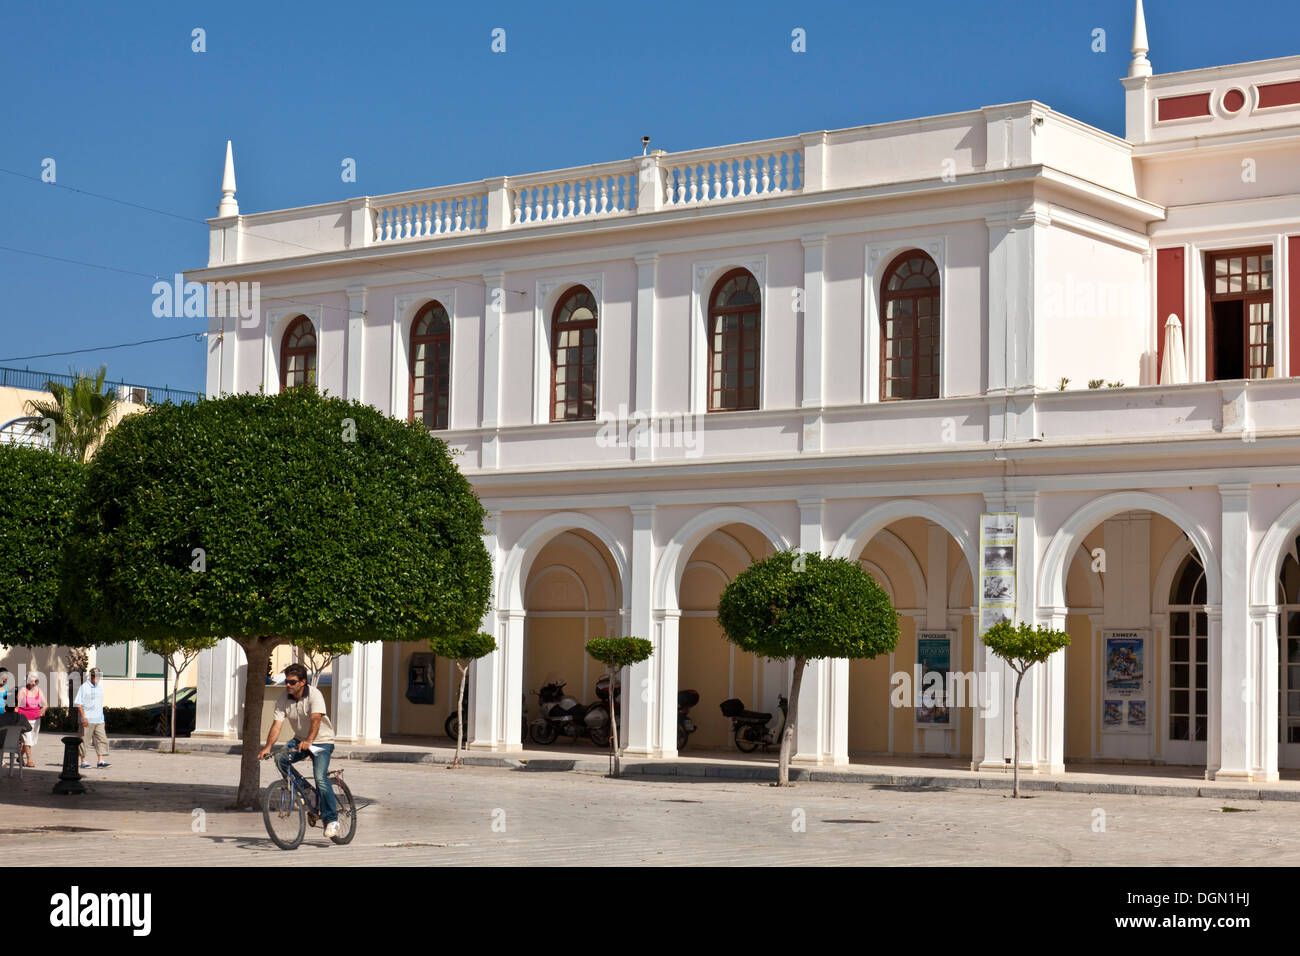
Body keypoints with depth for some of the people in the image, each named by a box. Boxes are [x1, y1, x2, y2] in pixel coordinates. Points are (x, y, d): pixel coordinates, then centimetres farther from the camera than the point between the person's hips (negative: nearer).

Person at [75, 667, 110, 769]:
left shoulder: (100, 688, 16)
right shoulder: (84, 687, -3)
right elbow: (78, 703, -8)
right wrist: (83, 716, -16)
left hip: (99, 720, 6)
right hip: (87, 720, -6)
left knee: (102, 740, -2)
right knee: (85, 741, -1)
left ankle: (101, 761, -2)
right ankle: (84, 761, 6)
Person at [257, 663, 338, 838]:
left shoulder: (314, 695, -21)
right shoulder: (284, 699, -7)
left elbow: (316, 720, -35)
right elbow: (277, 724, -14)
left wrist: (308, 741, -51)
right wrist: (267, 747, -29)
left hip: (322, 741, -5)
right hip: (299, 740, 5)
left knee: (320, 778, -21)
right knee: (280, 758, -23)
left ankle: (332, 820, -12)